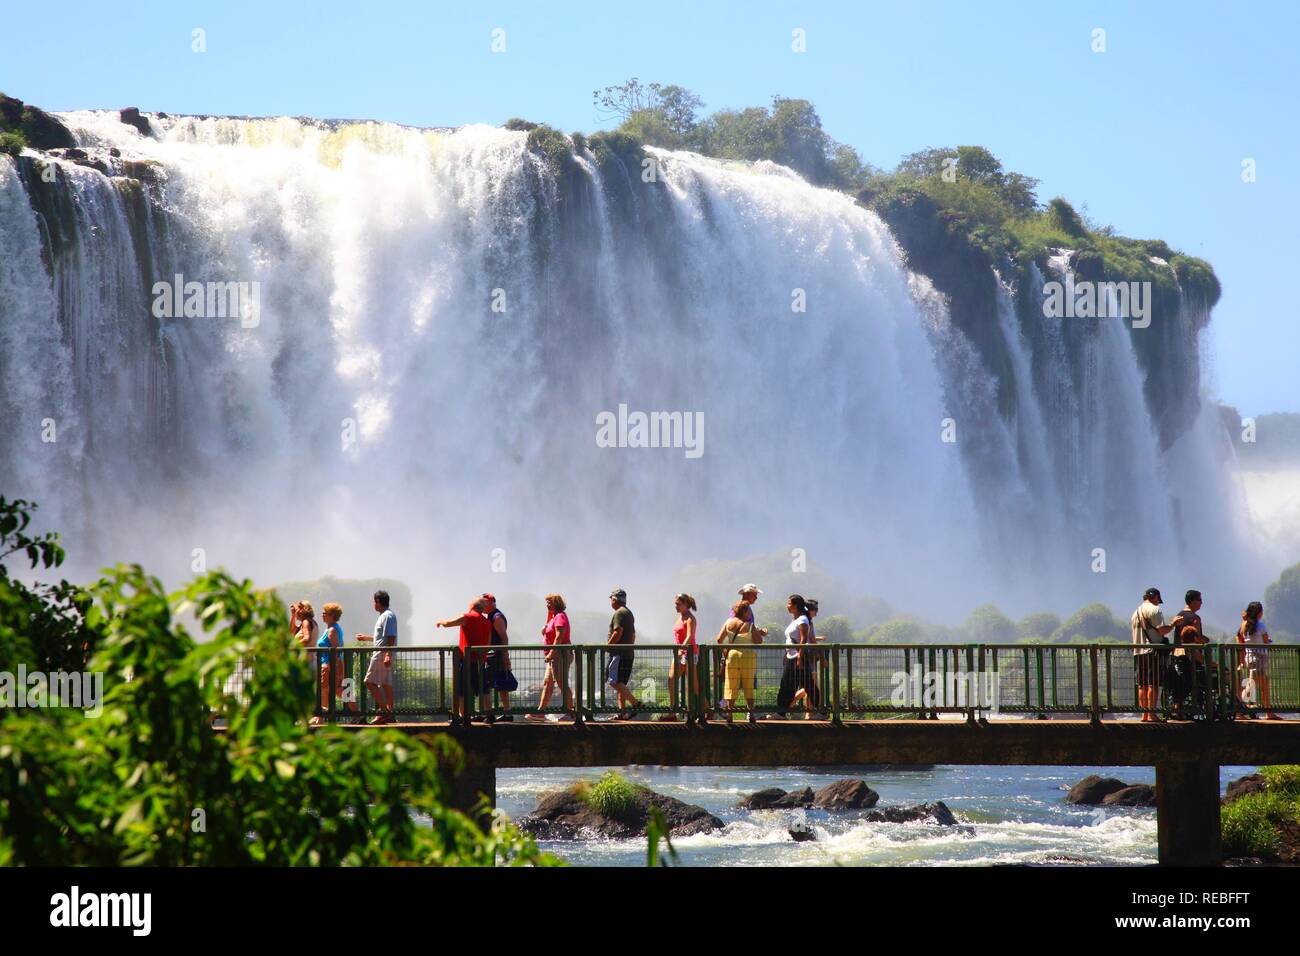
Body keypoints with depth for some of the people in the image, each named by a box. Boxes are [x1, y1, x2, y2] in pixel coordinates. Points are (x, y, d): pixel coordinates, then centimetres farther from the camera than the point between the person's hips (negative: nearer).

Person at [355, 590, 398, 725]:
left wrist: (388, 655, -27)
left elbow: (391, 637, -21)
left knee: (370, 681, -11)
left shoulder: (387, 616, -13)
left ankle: (383, 710, -15)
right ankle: (389, 713, 11)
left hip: (382, 653, -11)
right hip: (385, 654, 11)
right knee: (386, 683, 10)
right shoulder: (386, 615, 19)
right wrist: (366, 637, 39)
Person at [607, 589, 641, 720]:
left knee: (614, 681, -15)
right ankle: (622, 712, 8)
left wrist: (607, 645, -13)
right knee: (620, 683, 11)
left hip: (619, 653, -10)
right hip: (629, 653, 10)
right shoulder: (629, 613, 22)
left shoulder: (619, 613, -10)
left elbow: (618, 632, -21)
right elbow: (633, 635, 26)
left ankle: (635, 703, -22)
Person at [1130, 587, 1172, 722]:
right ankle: (1151, 714, -10)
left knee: (1142, 685, 9)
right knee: (1153, 684, -7)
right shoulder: (1154, 610, -5)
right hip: (1153, 651, -7)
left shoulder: (1136, 613, 19)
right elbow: (1162, 629, -15)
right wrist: (1173, 625, 1)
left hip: (1138, 652, 7)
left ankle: (1144, 714, 10)